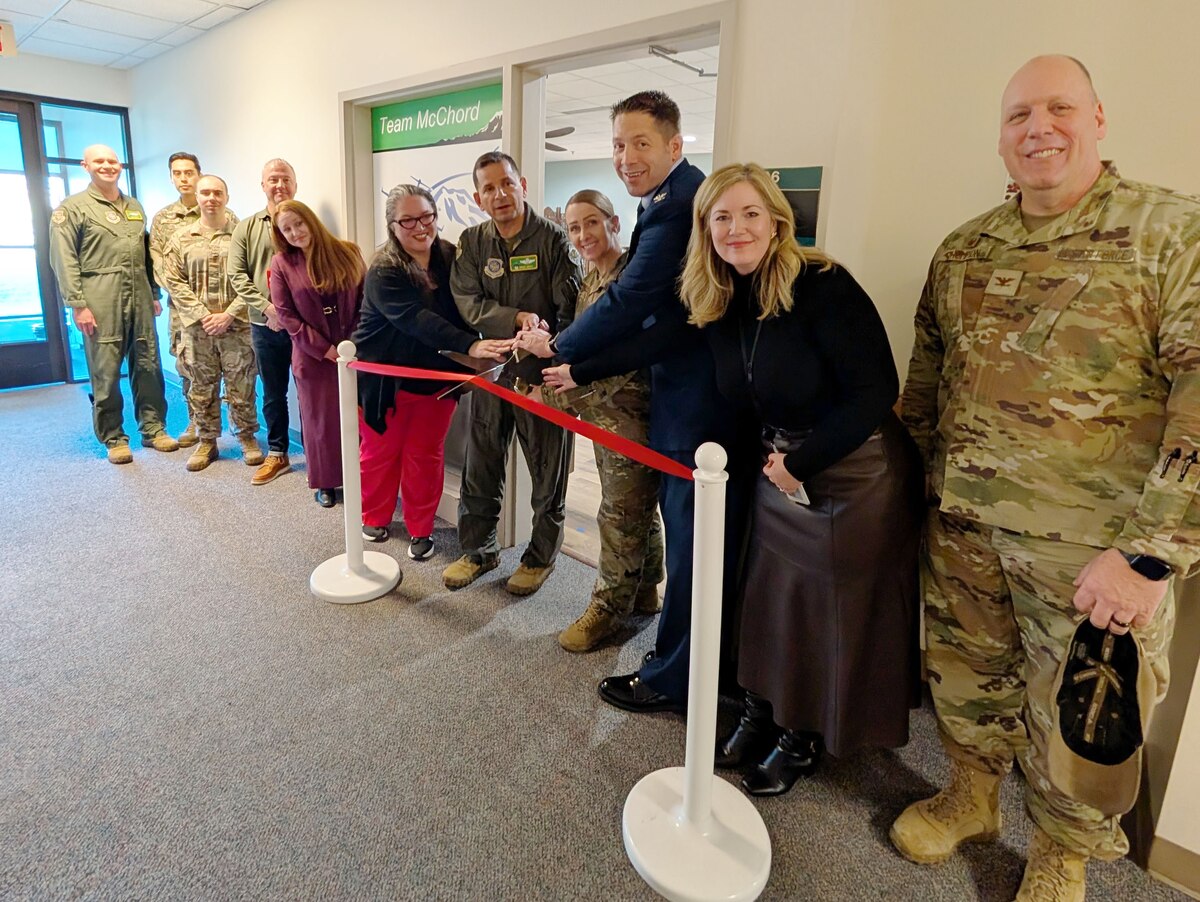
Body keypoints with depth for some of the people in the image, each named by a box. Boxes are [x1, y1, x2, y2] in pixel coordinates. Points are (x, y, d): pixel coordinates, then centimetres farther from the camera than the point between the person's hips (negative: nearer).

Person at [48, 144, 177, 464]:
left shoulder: (135, 207, 18)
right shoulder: (72, 208, 1)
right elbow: (64, 260, -5)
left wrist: (154, 294, 14)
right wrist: (77, 304, -12)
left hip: (139, 299, 5)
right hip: (101, 302, -4)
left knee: (148, 366, 6)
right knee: (106, 372, 0)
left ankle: (153, 429, 17)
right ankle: (113, 438, 9)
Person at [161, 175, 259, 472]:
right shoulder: (181, 239, 8)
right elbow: (174, 282, 4)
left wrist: (228, 315, -11)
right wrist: (202, 315, -8)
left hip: (236, 326, -2)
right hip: (197, 328, 2)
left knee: (241, 387, 4)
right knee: (203, 389, 9)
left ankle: (248, 438, 19)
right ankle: (207, 442, 21)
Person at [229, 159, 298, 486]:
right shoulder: (247, 228, 7)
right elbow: (237, 275, 2)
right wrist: (266, 308, -12)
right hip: (265, 326, 2)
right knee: (273, 392, 12)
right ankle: (277, 454, 25)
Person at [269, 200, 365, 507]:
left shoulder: (347, 253, 3)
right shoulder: (281, 264, -1)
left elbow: (366, 300, 3)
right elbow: (286, 315, -4)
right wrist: (324, 349, -11)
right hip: (313, 356, -1)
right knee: (321, 420, 8)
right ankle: (324, 482, 22)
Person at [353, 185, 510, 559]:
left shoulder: (452, 257, -4)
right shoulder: (383, 272, -21)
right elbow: (418, 319, -35)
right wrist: (471, 346, -49)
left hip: (437, 377, 3)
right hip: (386, 380, -3)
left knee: (426, 456, 10)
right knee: (381, 452, 13)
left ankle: (420, 529, 26)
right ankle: (374, 518, 36)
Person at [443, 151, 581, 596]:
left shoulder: (553, 238, -6)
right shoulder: (471, 242, 5)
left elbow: (571, 309, -12)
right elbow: (467, 303, -7)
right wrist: (518, 318, -23)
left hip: (542, 372, -3)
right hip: (491, 367, 4)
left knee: (548, 471, 8)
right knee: (480, 467, 13)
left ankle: (540, 556, 27)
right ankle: (478, 550, 33)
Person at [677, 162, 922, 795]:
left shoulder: (821, 285, -21)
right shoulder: (718, 304, -1)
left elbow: (875, 391, -21)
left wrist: (801, 462, -19)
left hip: (856, 477, -5)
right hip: (779, 471, 6)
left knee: (833, 612, 7)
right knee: (768, 599, 13)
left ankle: (803, 739, 29)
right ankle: (760, 714, 34)